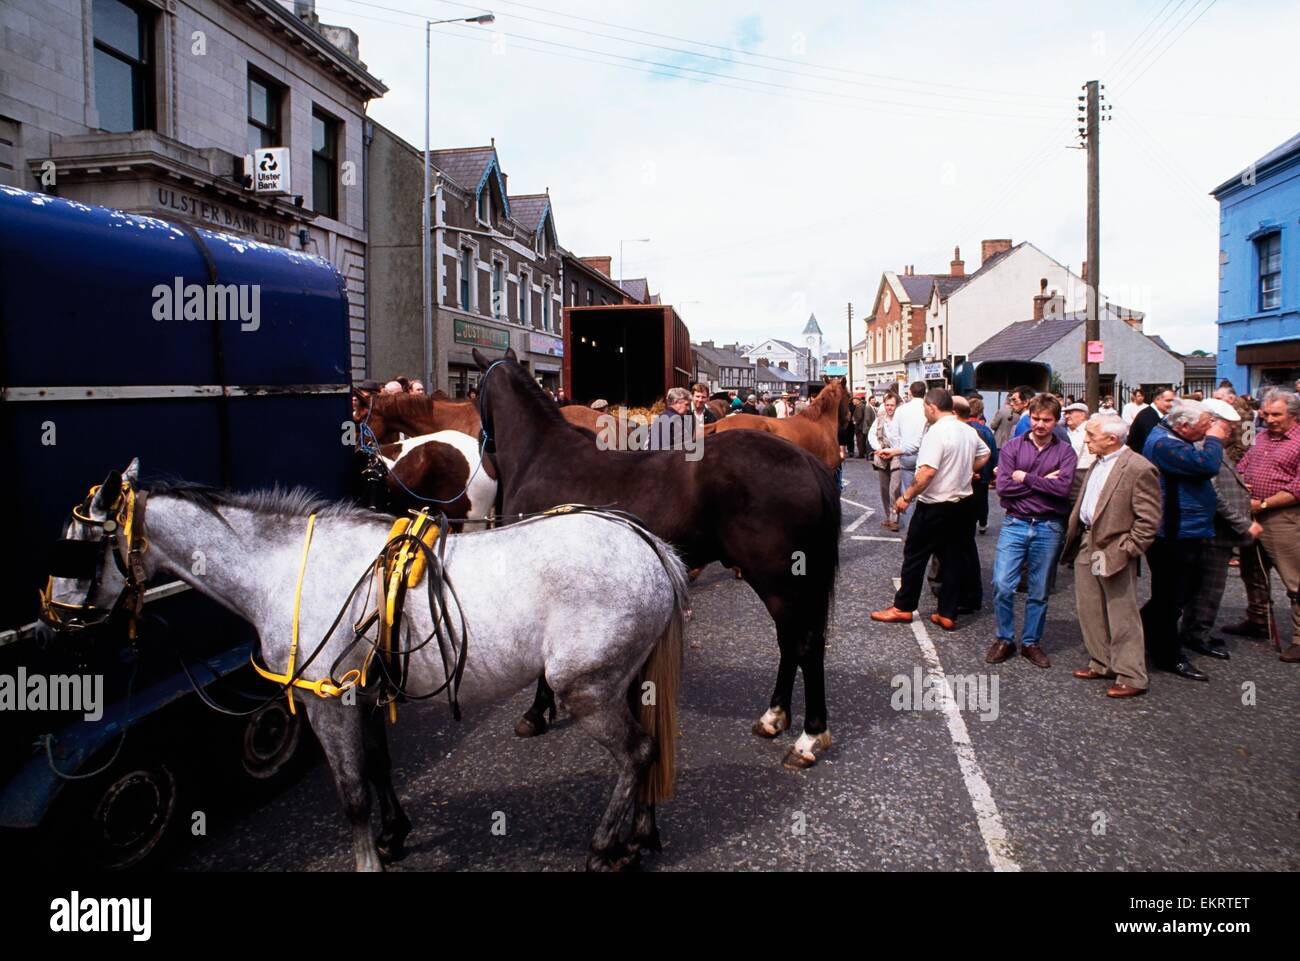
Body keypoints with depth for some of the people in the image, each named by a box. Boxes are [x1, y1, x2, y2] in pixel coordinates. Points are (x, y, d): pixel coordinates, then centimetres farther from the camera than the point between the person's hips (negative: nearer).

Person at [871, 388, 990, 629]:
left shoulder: (936, 433, -20)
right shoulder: (969, 431, 7)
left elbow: (927, 472, -27)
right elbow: (985, 455, 24)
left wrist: (906, 496, -19)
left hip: (935, 506, -8)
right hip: (962, 503, 8)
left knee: (915, 556, 5)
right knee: (952, 559, 10)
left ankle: (902, 608, 15)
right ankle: (947, 615, 14)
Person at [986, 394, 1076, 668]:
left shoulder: (1065, 452, 1)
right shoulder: (1012, 447, 1)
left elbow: (1063, 488, -15)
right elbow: (1003, 488, -10)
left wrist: (1026, 478, -11)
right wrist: (1043, 482, -11)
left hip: (1049, 527, 0)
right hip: (1015, 524, 0)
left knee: (1039, 592, 10)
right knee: (1002, 585, -7)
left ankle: (1031, 643, 25)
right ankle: (1004, 639, 13)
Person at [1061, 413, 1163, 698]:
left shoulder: (1139, 468, -16)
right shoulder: (1096, 463, 12)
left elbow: (1149, 519, -16)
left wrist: (1126, 550, -17)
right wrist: (1074, 537, 13)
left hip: (1113, 551, -8)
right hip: (1086, 546, 9)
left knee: (1122, 617, 0)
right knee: (1088, 610, 15)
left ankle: (1131, 677, 10)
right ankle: (1101, 663, 30)